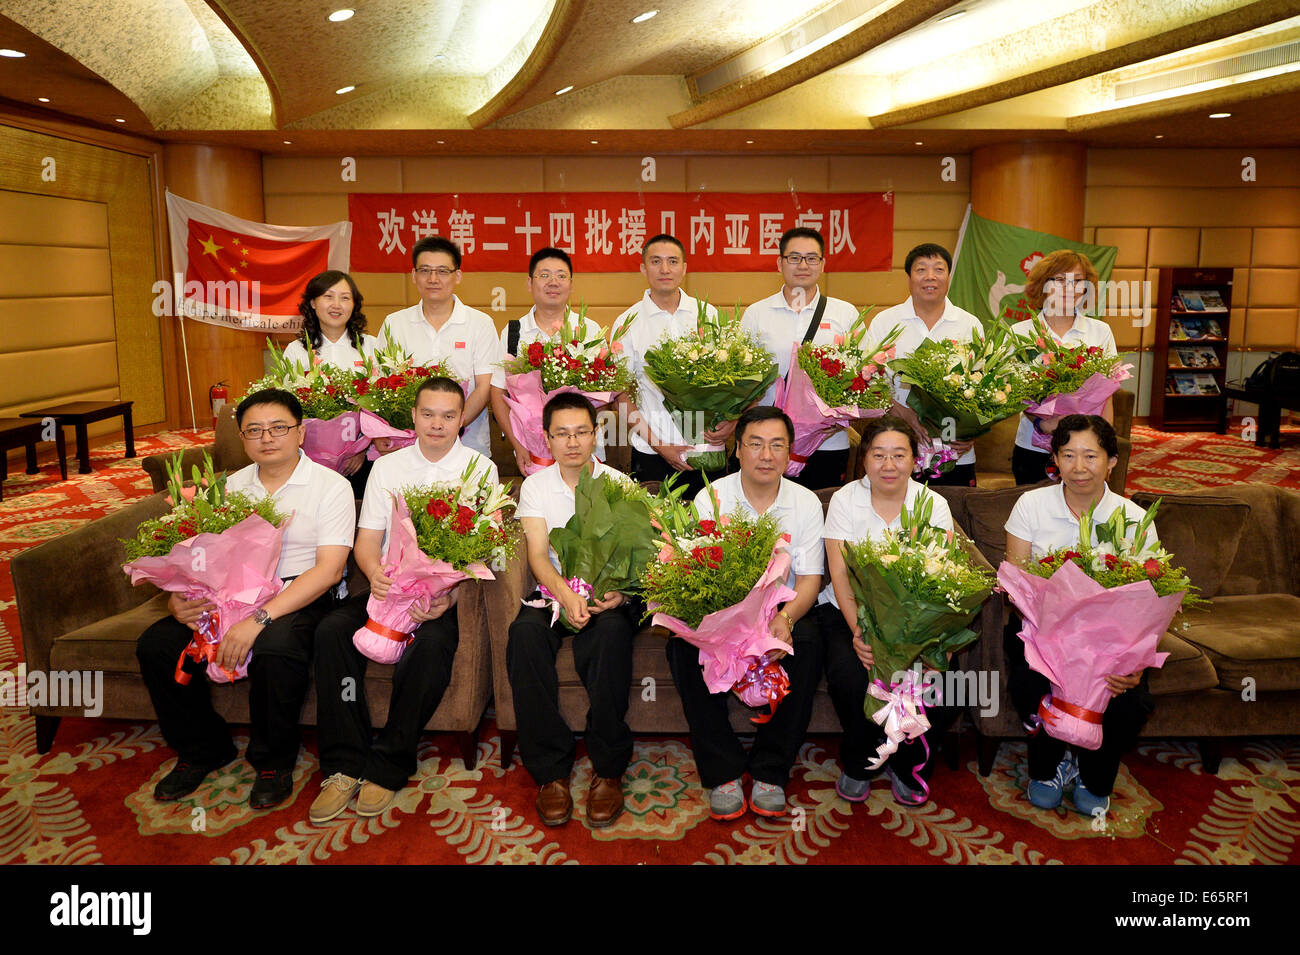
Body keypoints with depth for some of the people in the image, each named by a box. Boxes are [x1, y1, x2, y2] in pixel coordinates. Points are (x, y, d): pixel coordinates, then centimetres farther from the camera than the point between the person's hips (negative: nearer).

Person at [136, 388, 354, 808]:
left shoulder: (331, 486, -4)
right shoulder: (232, 486, 15)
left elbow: (328, 570, -14)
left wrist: (259, 619, -24)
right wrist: (178, 597, -12)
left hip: (299, 597, -5)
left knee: (275, 649, -36)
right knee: (156, 645, -15)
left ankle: (273, 761, -7)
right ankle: (202, 749, 9)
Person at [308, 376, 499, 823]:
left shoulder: (481, 469, 5)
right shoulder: (386, 467, 14)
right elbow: (367, 539, 8)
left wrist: (452, 595, -22)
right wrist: (375, 572, -17)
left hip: (448, 590, -3)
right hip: (389, 585, 3)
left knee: (432, 643, -34)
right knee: (331, 631, -24)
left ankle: (388, 768, -18)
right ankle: (344, 765, -16)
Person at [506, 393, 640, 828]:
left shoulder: (618, 484, 6)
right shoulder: (535, 486, 8)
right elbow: (538, 555, -5)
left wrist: (620, 589, -25)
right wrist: (567, 596, -26)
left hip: (607, 596, -1)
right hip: (554, 593, 1)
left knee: (611, 630, -36)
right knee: (525, 631, -32)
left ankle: (608, 768, -24)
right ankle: (550, 770, -23)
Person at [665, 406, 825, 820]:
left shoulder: (806, 503, 1)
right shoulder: (710, 498, -3)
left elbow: (809, 580, -3)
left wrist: (784, 618, -27)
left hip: (782, 608, 1)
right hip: (720, 610, 0)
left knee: (806, 643, -31)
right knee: (686, 643, -30)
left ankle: (770, 771, -15)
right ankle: (723, 773, -17)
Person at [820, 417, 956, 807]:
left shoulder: (933, 505, 1)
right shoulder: (844, 501, -2)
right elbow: (840, 577, -10)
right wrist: (859, 631, -27)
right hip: (850, 613, -1)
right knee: (850, 678, -28)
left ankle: (905, 763, 10)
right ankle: (858, 762, 5)